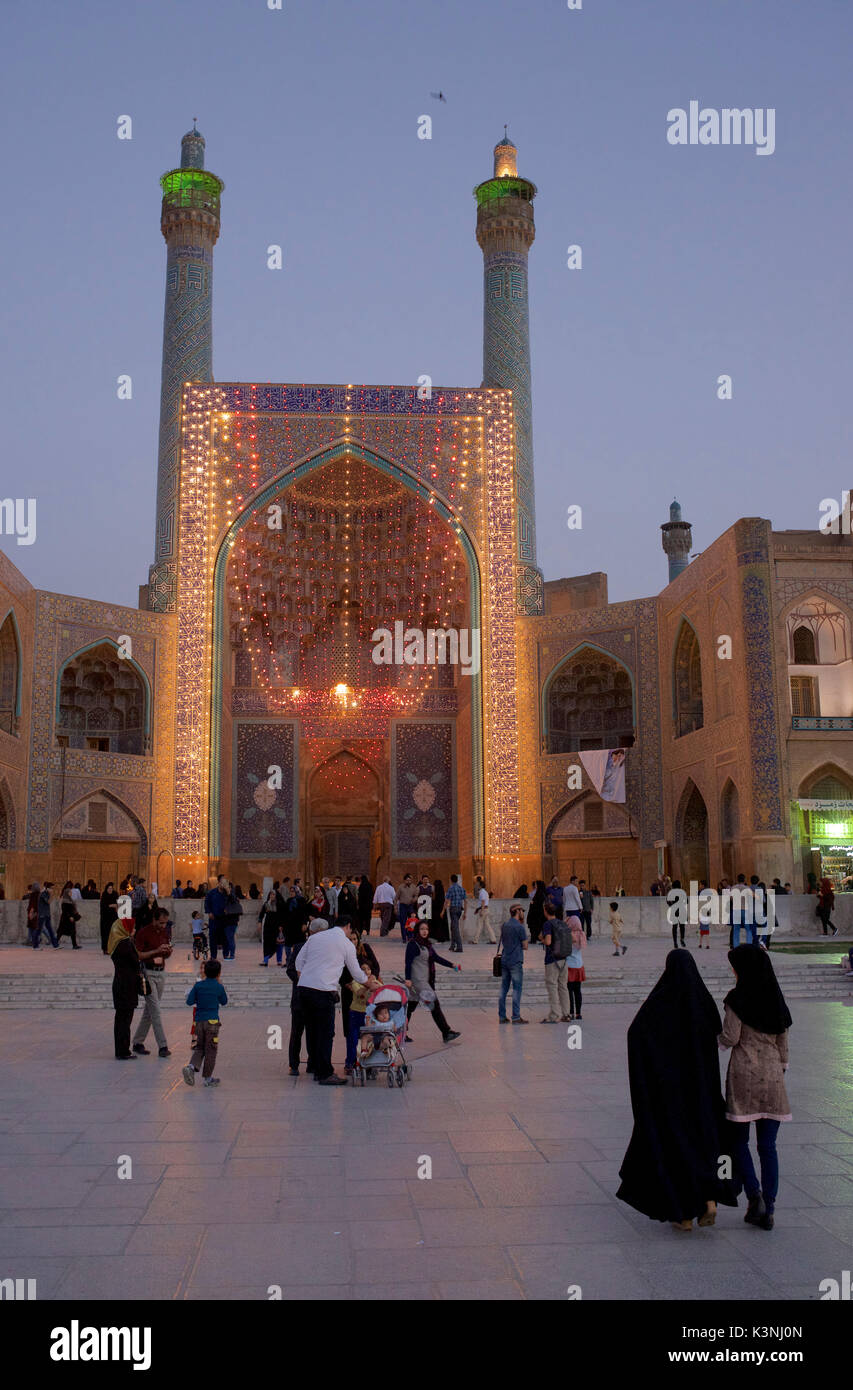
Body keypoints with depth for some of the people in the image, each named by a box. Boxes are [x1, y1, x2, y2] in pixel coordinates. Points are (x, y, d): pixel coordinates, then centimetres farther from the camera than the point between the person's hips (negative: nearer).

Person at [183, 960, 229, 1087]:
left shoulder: (198, 985, 1)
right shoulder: (219, 987, -3)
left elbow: (189, 1001, -1)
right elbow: (224, 1002, 12)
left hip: (199, 1021, 3)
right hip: (212, 1021, -3)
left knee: (199, 1048, 15)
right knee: (211, 1050, 5)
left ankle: (192, 1066, -10)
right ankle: (207, 1077, 9)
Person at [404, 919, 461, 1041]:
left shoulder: (428, 944, 15)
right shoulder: (413, 944, -10)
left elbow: (436, 958, 14)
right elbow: (408, 962, -13)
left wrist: (452, 965, 5)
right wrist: (408, 979, -20)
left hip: (426, 980, 8)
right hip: (417, 980, -8)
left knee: (411, 1006, 12)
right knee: (434, 1004, -10)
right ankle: (446, 1033, -8)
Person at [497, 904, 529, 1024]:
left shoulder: (504, 925, 10)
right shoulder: (519, 927, -11)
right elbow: (525, 946, -8)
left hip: (504, 960, 7)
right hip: (515, 961, -7)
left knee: (503, 988, 9)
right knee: (517, 988, -2)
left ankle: (502, 1016, 10)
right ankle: (516, 1017, -3)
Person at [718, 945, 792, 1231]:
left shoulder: (737, 999, -9)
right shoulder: (776, 1000, 8)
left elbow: (730, 1038, -11)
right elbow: (783, 1042, 12)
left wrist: (719, 1035, 10)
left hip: (744, 1072, -5)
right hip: (772, 1074, 5)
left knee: (738, 1141, 8)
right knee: (768, 1146, 8)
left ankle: (754, 1195, -8)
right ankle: (767, 1210, 8)